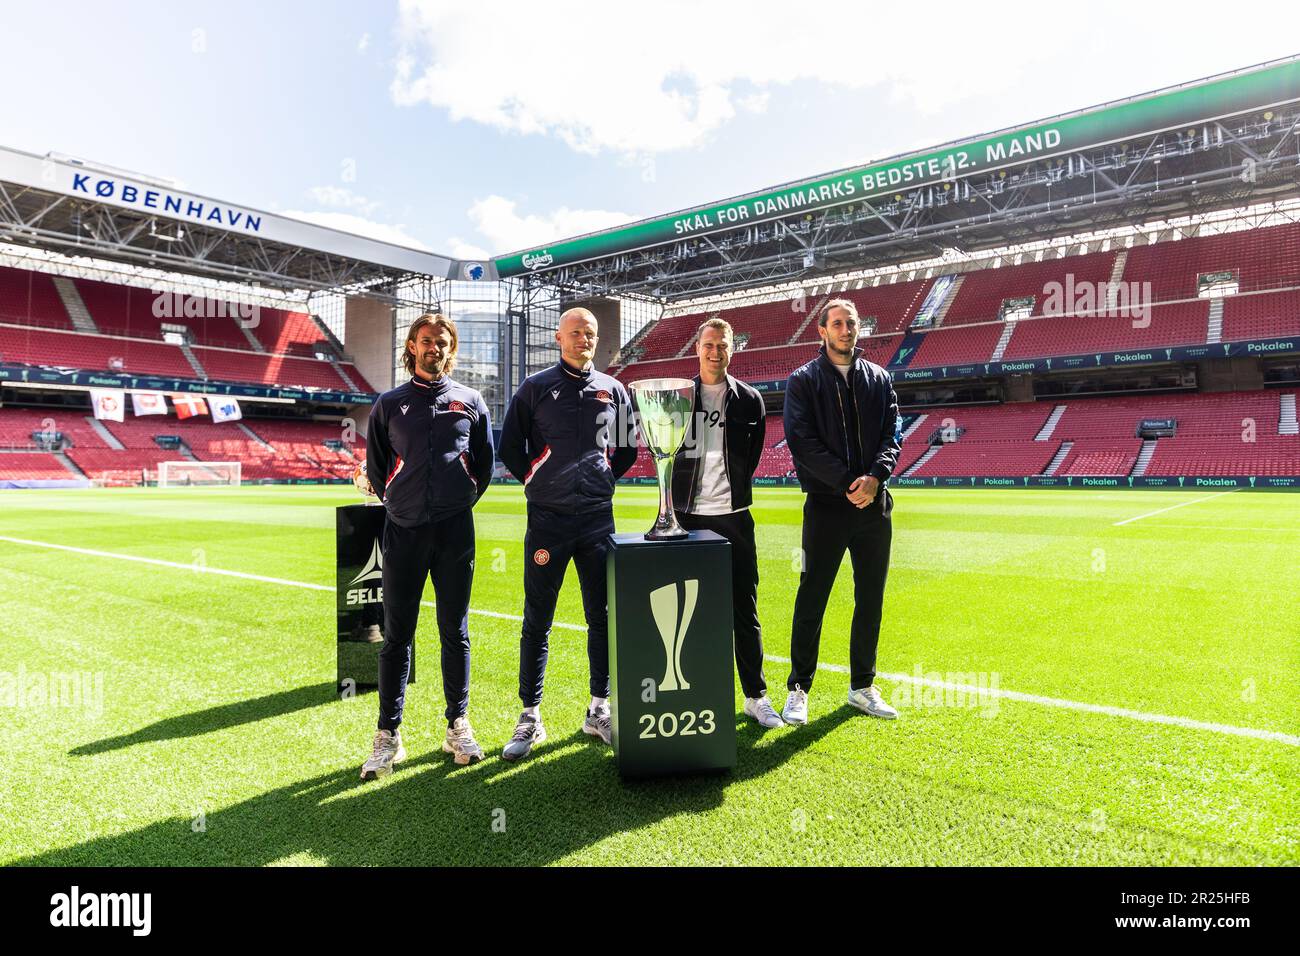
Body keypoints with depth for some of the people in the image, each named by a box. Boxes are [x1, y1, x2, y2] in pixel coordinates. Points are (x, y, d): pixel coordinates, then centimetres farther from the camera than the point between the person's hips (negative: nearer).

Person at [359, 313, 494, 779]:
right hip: (403, 530, 0)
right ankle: (388, 736, 13)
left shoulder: (469, 400, 9)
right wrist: (398, 502, 9)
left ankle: (459, 725, 19)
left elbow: (485, 461, 15)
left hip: (455, 529, 0)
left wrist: (463, 502, 9)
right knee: (396, 635, 3)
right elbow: (375, 466, 15)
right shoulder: (389, 403, 9)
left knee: (455, 632, 7)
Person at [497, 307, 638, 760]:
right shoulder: (535, 387, 2)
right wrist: (538, 481, 2)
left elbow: (626, 449, 19)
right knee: (536, 622, 2)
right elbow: (510, 447, 6)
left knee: (602, 617, 8)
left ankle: (599, 710, 22)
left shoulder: (613, 390, 10)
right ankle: (530, 717, 14)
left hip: (598, 518, 3)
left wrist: (602, 480, 10)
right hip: (547, 519, -2)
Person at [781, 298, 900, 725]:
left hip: (874, 504, 4)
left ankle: (862, 685, 25)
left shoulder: (879, 378, 13)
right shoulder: (803, 380, 1)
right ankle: (798, 688, 13)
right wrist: (847, 481, -17)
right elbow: (801, 440, -10)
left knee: (870, 599, 11)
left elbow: (892, 434, 5)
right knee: (811, 598, 1)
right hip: (826, 505, -4)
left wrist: (875, 475, -15)